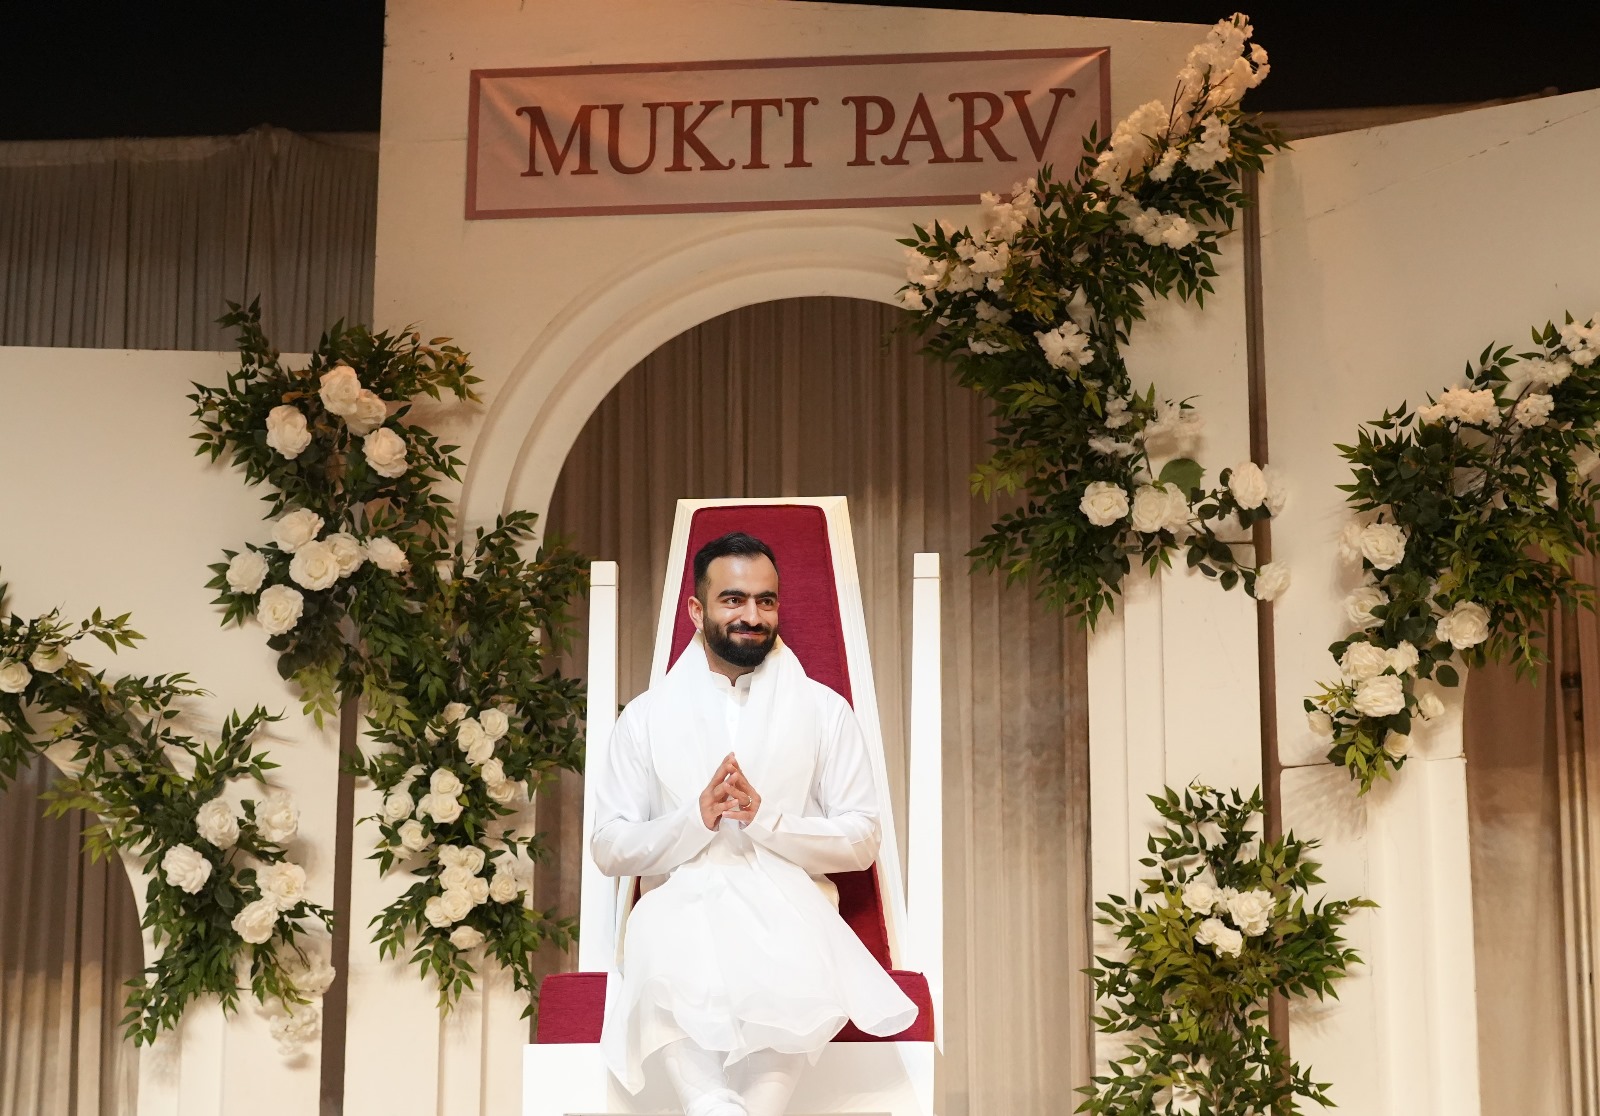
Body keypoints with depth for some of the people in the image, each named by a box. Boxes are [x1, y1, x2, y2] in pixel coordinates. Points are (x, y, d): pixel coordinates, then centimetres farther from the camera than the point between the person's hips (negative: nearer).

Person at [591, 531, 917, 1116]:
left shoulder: (824, 710, 12)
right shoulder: (646, 715, 13)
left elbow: (861, 841, 6)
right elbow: (609, 848, 9)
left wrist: (766, 818, -10)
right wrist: (696, 819, -10)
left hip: (788, 903, 0)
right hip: (680, 903, 0)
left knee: (797, 975, -38)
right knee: (662, 963, -38)